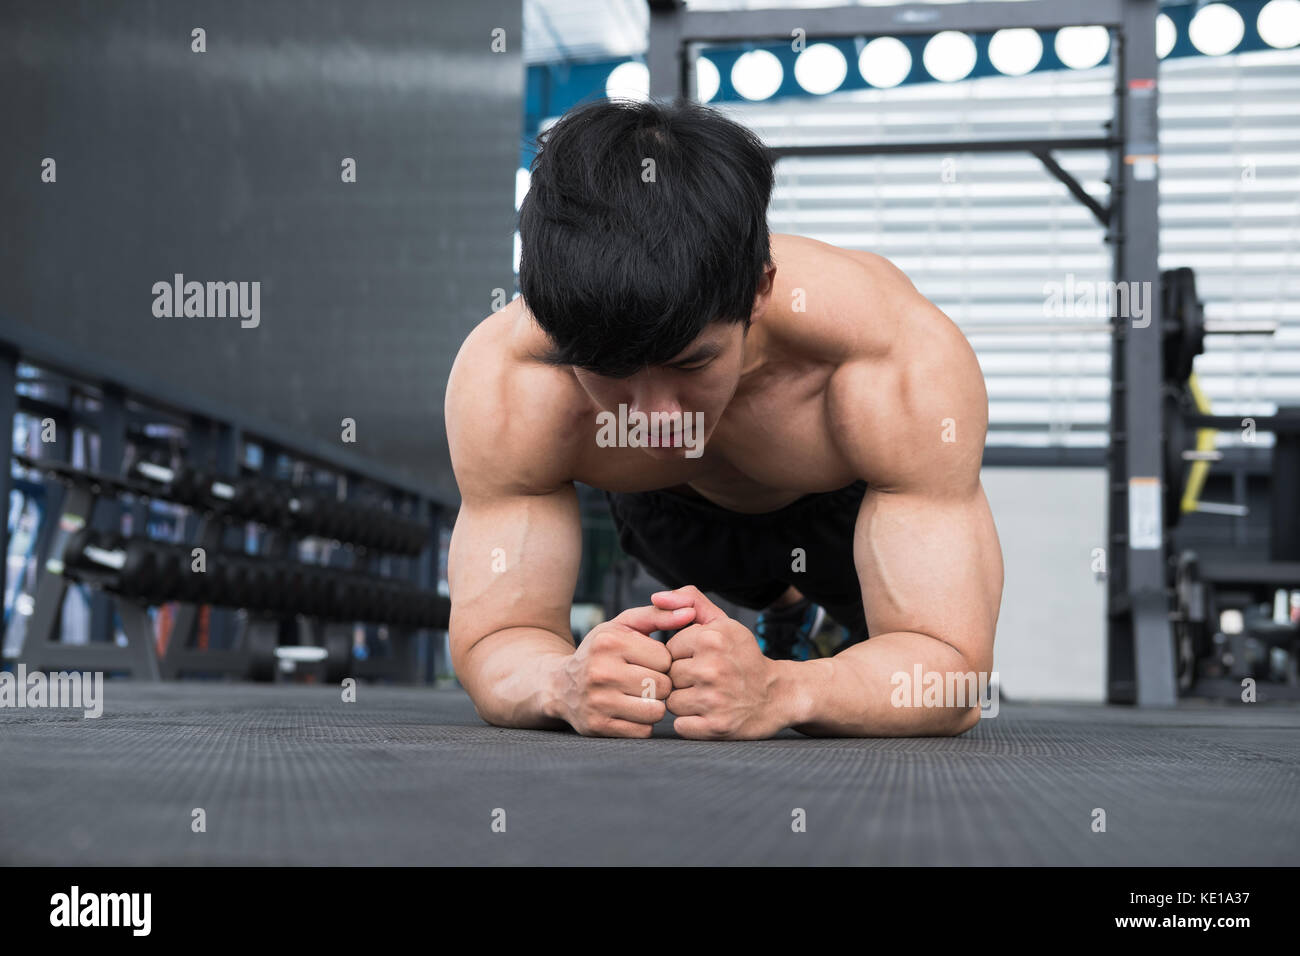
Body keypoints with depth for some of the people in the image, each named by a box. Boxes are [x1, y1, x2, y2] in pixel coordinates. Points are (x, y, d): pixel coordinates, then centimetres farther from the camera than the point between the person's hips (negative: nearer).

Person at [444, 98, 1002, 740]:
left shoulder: (906, 369, -47)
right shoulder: (503, 381, -43)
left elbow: (952, 673, -46)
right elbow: (491, 647, -36)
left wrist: (781, 690, -68)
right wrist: (566, 682, -62)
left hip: (863, 497, -1)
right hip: (675, 508, 2)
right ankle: (787, 608, 58)